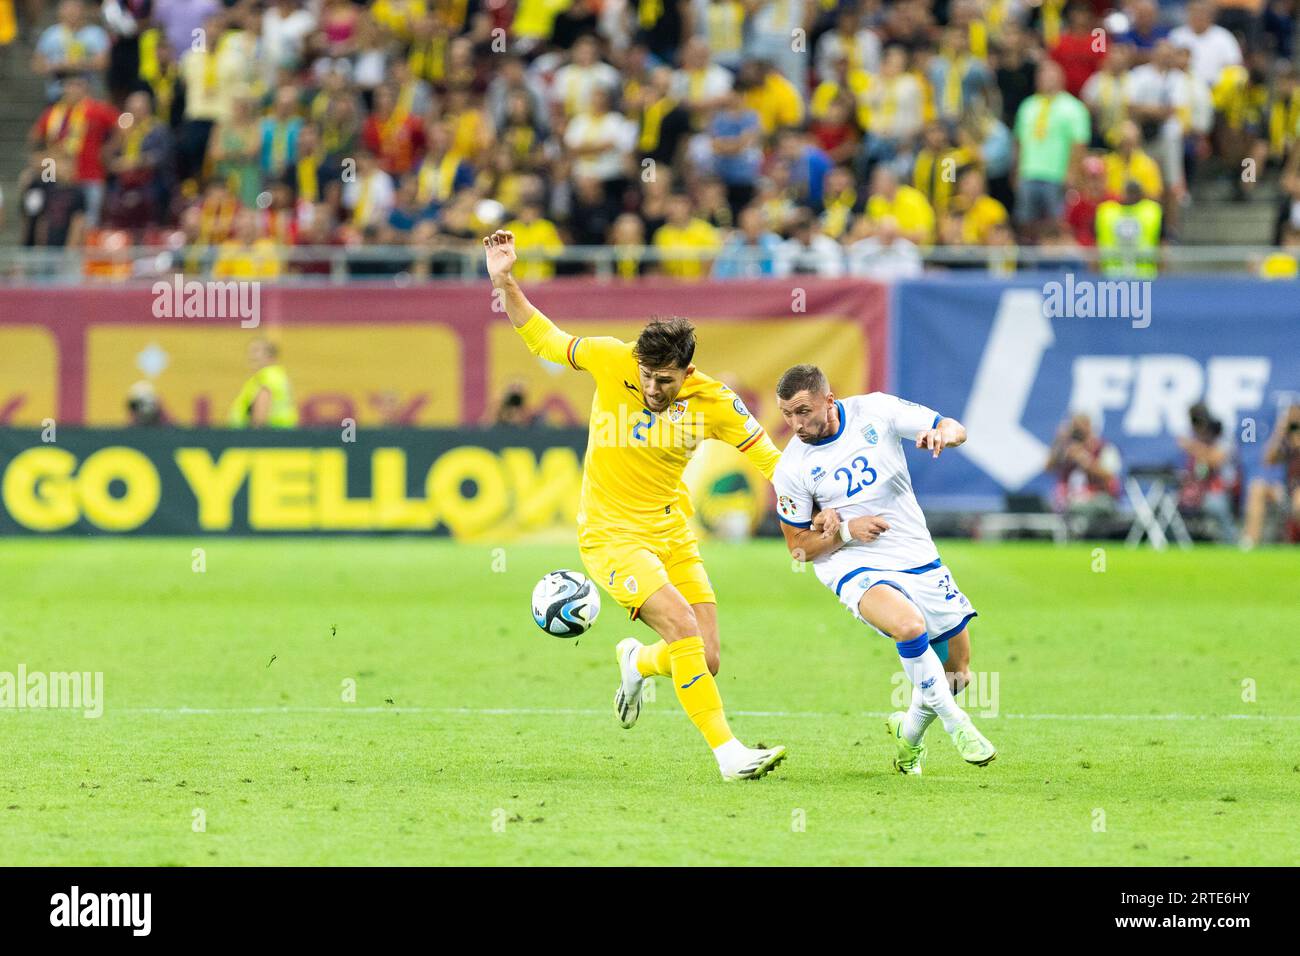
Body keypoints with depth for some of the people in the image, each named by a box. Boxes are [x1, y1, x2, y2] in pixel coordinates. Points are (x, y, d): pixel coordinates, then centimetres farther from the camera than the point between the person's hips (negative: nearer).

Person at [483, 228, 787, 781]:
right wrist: (504, 284, -10)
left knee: (705, 660, -2)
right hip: (612, 535, -4)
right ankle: (727, 752, -19)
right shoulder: (612, 360, -14)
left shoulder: (711, 401, -8)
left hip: (673, 534, 4)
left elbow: (768, 456, 2)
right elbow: (545, 340, 0)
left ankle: (637, 663, 33)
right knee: (684, 629, -23)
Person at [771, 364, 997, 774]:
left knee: (956, 673, 7)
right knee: (909, 624, -35)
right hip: (855, 568, -3)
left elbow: (955, 429, -2)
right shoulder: (791, 470, -9)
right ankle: (955, 723, -16)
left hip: (918, 558, 3)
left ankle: (909, 732, 36)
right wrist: (845, 532, -18)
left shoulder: (875, 411, -7)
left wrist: (942, 434, -27)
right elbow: (798, 546, 0)